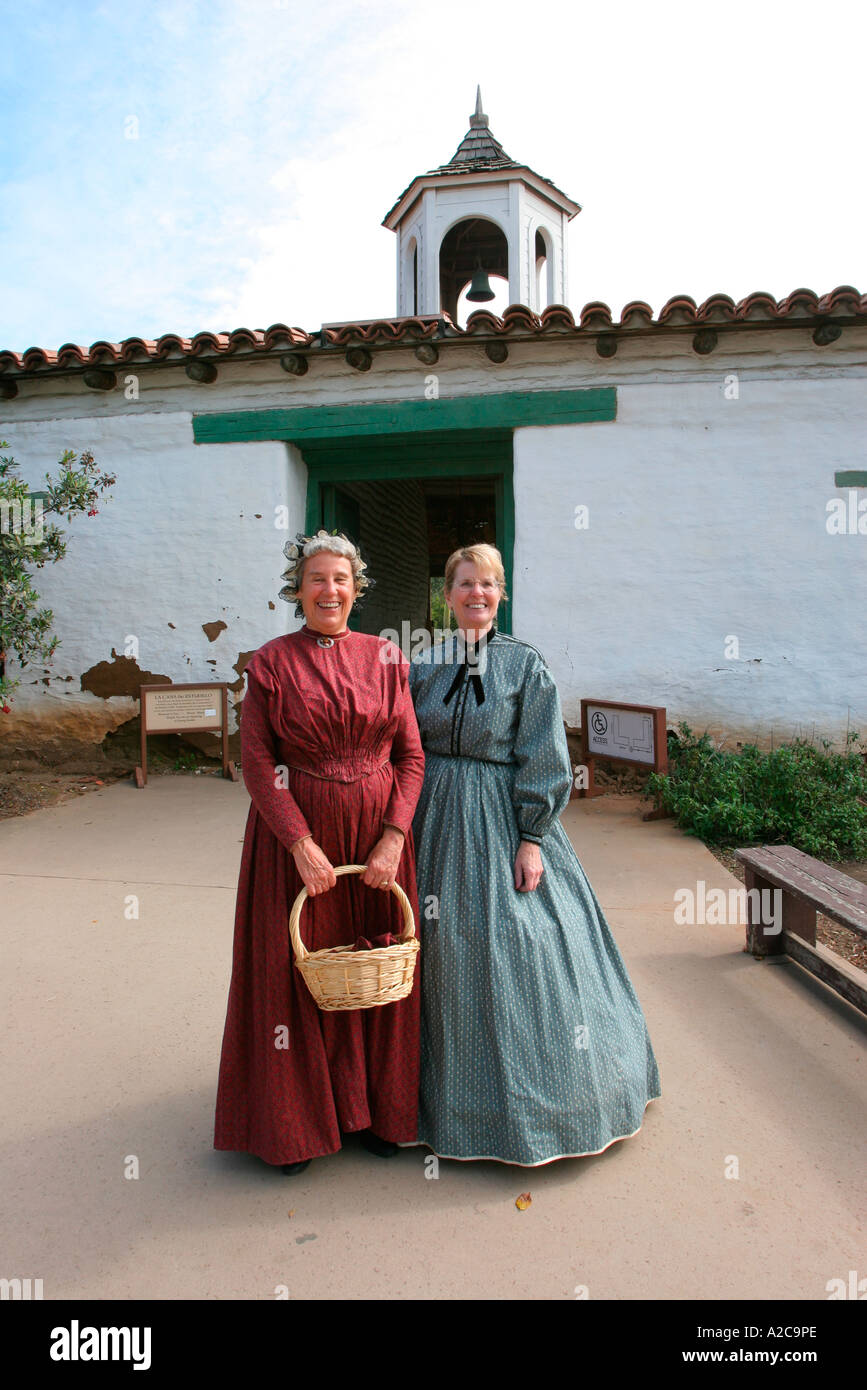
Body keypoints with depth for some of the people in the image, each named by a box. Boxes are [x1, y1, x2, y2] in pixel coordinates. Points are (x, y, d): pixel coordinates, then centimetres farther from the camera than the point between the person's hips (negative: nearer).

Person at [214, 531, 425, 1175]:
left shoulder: (386, 657, 3)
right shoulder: (271, 662, -2)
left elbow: (411, 755, 1)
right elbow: (257, 763, -6)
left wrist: (393, 839, -10)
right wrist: (301, 843, -14)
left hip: (379, 833, 2)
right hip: (296, 832, -1)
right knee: (298, 970, 7)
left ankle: (379, 1110, 31)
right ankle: (300, 1123, 27)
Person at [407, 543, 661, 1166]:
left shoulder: (526, 664, -4)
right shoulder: (425, 665, 5)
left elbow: (543, 759, -7)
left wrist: (532, 838, -13)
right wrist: (409, 827, 5)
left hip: (503, 822, -3)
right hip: (438, 819, 4)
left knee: (518, 949, 1)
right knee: (446, 951, 11)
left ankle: (533, 1101, 23)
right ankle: (454, 1087, 32)